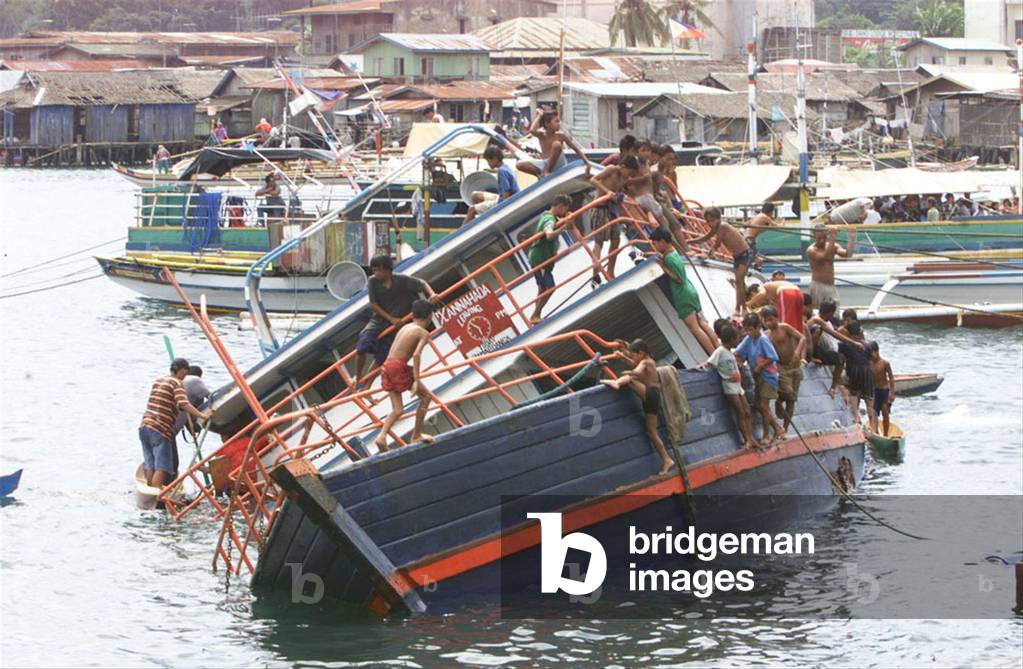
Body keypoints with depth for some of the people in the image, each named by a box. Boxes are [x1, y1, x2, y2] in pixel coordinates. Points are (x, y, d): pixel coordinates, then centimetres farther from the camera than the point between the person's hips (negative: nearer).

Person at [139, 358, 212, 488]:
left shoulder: (158, 381, 19)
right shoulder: (177, 383, -5)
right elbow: (184, 404, -20)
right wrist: (202, 415, -22)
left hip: (144, 425, 8)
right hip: (160, 430, -8)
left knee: (150, 466, 13)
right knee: (161, 467, -9)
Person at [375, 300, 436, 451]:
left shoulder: (405, 327, 20)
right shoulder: (423, 333, -2)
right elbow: (416, 354, -18)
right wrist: (416, 380, -23)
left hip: (386, 366, 7)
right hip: (399, 366, -7)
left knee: (397, 410, 7)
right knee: (426, 395, 11)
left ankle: (381, 436, -15)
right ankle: (416, 435, 12)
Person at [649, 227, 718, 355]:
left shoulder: (669, 258, -19)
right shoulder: (673, 252, 9)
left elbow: (679, 279, -21)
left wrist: (664, 268, -19)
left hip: (683, 296, -10)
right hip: (690, 291, 10)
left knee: (694, 328, -7)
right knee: (701, 323, 12)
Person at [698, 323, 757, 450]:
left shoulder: (730, 352, 15)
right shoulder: (720, 351, -11)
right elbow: (710, 363, -16)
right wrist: (703, 365, -32)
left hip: (737, 386, 8)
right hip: (730, 387, -8)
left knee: (747, 412, 3)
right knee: (740, 413, -10)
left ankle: (750, 439, 4)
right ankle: (747, 440, -7)